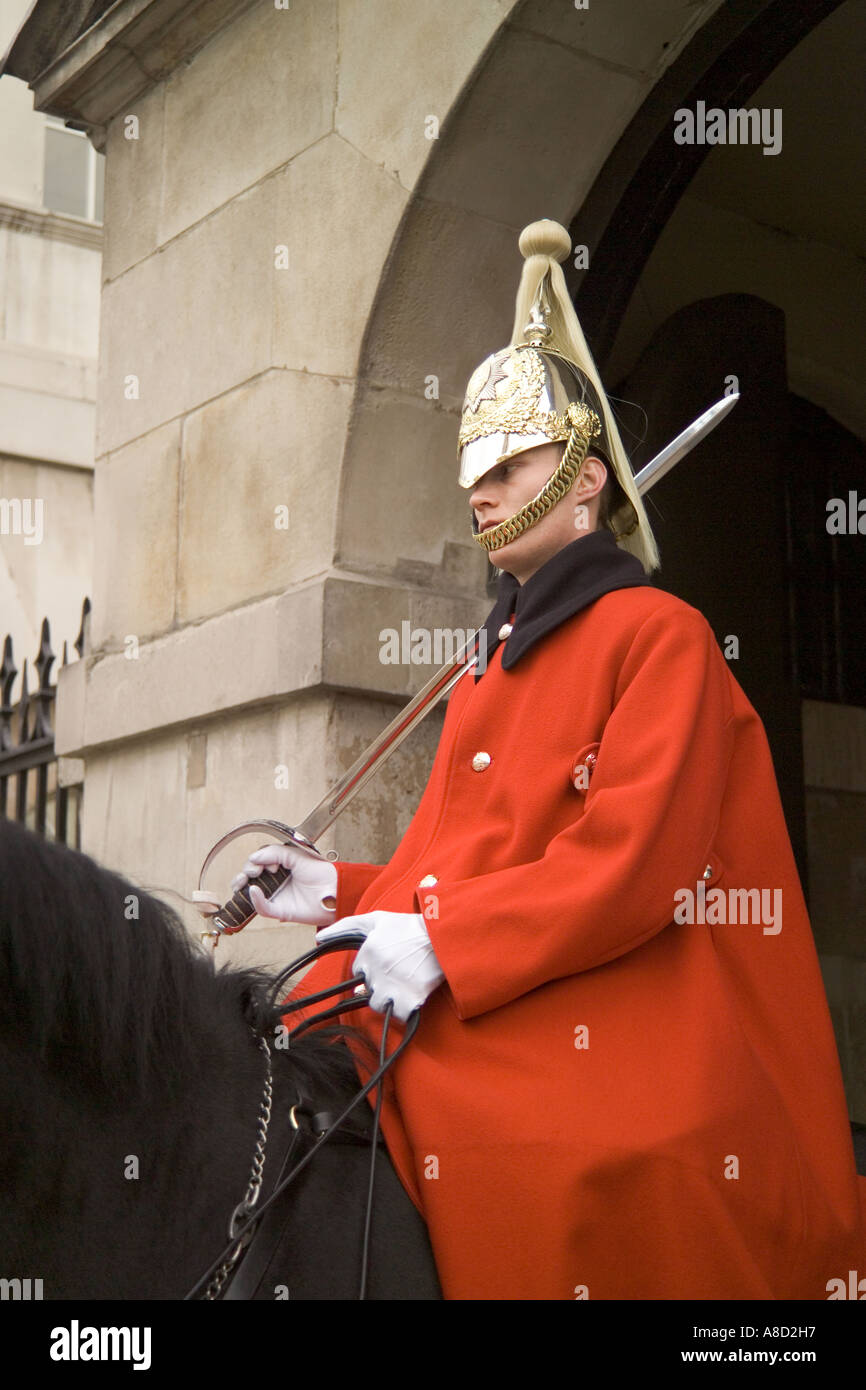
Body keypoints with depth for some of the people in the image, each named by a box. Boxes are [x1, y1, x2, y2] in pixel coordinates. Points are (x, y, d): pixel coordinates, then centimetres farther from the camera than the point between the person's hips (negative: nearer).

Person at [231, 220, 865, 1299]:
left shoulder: (657, 634, -4)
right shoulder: (498, 663, 21)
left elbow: (633, 863, -15)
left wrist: (440, 943, -20)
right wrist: (342, 892, 7)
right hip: (470, 1042, 8)